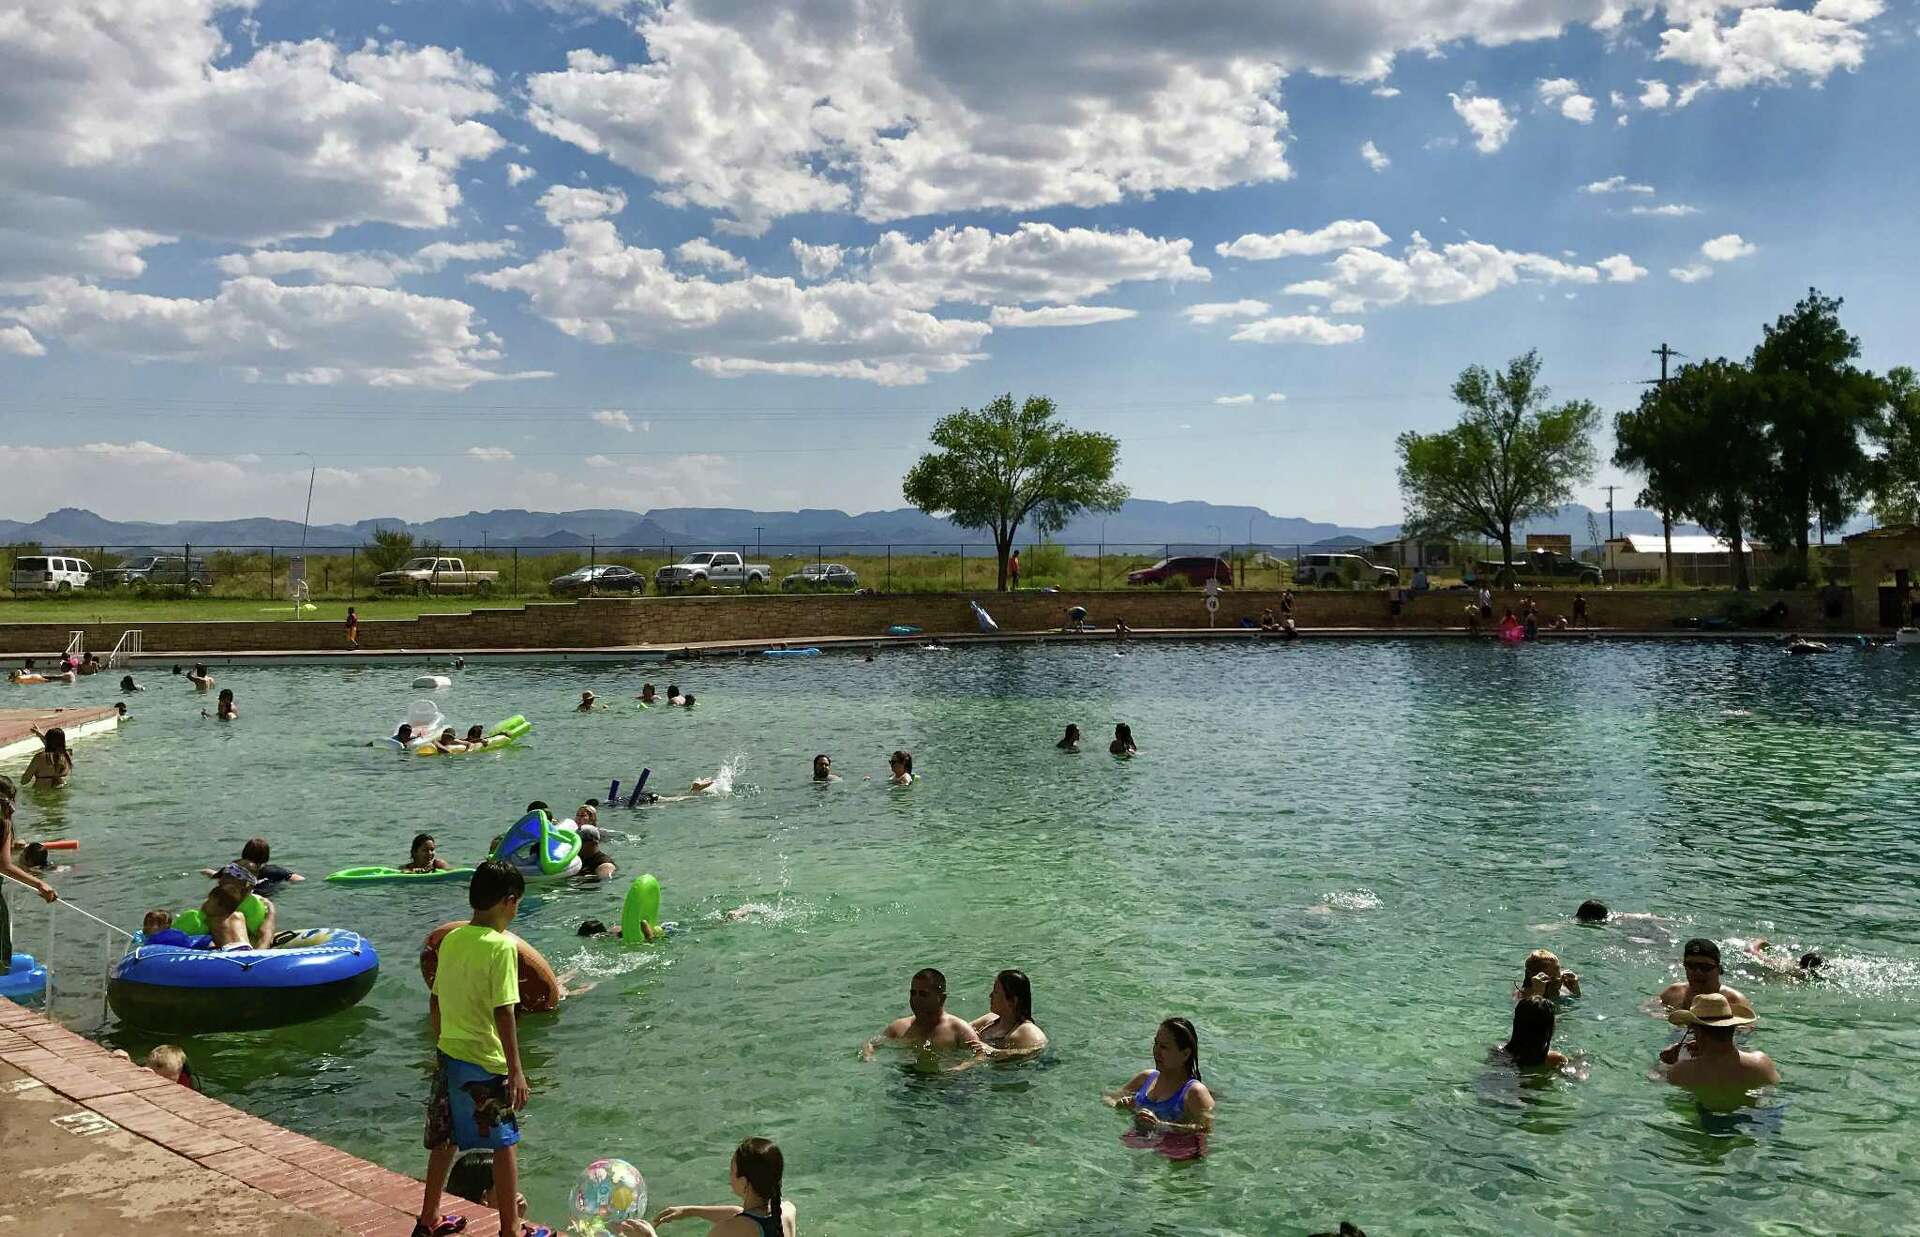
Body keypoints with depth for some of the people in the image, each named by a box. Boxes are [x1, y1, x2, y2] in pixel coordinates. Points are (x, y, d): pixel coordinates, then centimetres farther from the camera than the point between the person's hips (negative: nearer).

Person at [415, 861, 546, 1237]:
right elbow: (503, 1012, -20)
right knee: (505, 1143, 6)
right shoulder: (502, 945, -18)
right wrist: (516, 1069, -14)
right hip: (485, 1063, -7)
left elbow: (436, 1001, 11)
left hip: (448, 1054, 7)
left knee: (446, 1139, 20)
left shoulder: (451, 939, 4)